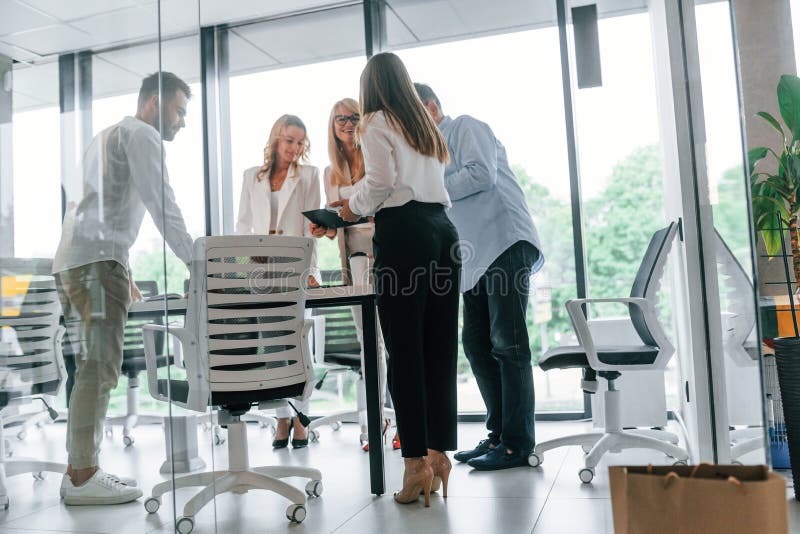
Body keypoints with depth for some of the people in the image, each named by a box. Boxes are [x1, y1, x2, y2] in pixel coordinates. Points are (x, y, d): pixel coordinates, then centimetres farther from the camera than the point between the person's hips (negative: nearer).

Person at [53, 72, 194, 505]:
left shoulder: (109, 136, 29)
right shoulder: (141, 134, -2)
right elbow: (161, 204, -13)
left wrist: (121, 268, 28)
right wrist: (195, 262, -14)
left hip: (75, 261, 10)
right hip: (96, 261, -10)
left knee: (94, 368, 9)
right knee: (99, 368, -11)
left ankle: (80, 469, 12)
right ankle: (82, 478, -8)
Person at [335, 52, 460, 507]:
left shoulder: (376, 122, 5)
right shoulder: (427, 125, 26)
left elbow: (381, 181, -8)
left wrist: (354, 207, 10)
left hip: (404, 232, -7)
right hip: (443, 227, 7)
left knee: (405, 348, -6)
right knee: (441, 346, 5)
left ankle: (417, 459, -4)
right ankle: (440, 451, 8)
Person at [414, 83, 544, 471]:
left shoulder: (465, 128, 2)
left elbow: (482, 174, -16)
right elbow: (438, 208, 24)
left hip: (505, 244, -9)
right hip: (476, 257, 9)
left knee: (507, 344, -8)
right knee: (476, 344, 6)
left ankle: (517, 444, -2)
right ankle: (498, 434, 16)